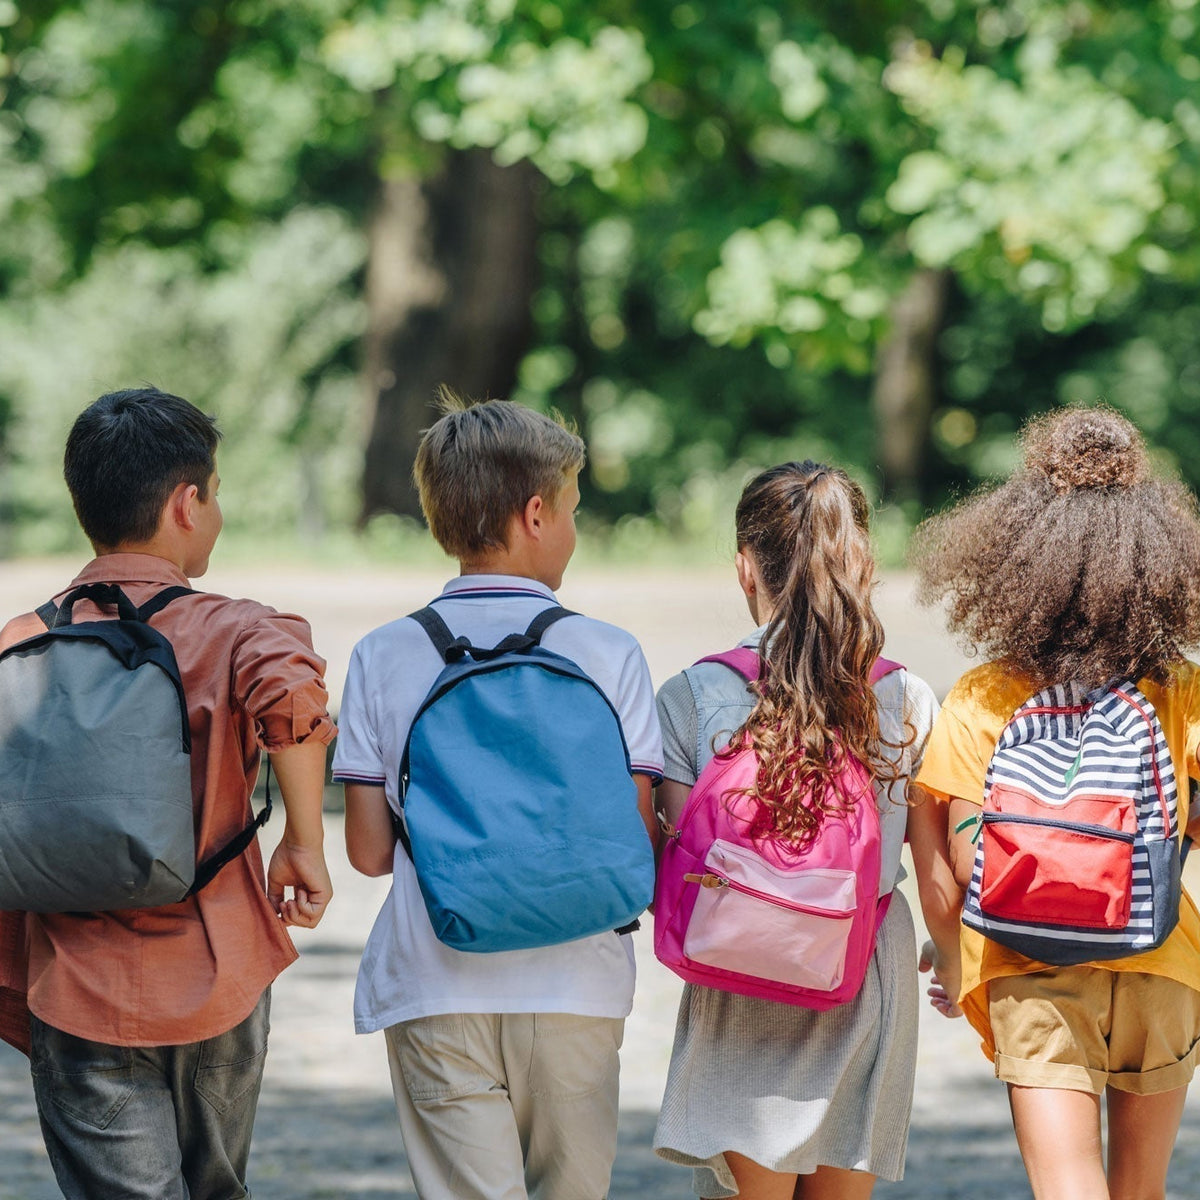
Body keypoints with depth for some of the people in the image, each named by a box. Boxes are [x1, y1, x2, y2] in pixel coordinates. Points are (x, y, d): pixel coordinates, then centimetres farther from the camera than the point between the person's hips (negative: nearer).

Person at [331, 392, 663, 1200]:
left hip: (433, 989, 1)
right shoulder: (607, 654, -3)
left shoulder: (382, 658, 1)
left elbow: (368, 850, 1)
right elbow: (638, 845, -4)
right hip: (574, 983, 0)